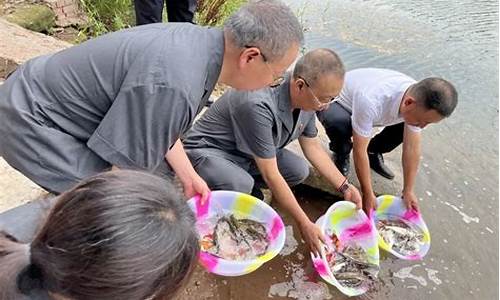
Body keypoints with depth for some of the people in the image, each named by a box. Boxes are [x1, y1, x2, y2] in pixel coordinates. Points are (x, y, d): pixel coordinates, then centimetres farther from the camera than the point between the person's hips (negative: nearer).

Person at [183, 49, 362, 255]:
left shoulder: (306, 99, -11)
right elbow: (271, 174, -31)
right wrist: (304, 224, -24)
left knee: (299, 171, -10)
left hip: (249, 154, 7)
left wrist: (344, 187, 0)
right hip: (207, 150, -7)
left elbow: (313, 146, 4)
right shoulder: (259, 105, -37)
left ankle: (249, 185, 12)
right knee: (241, 186, -36)